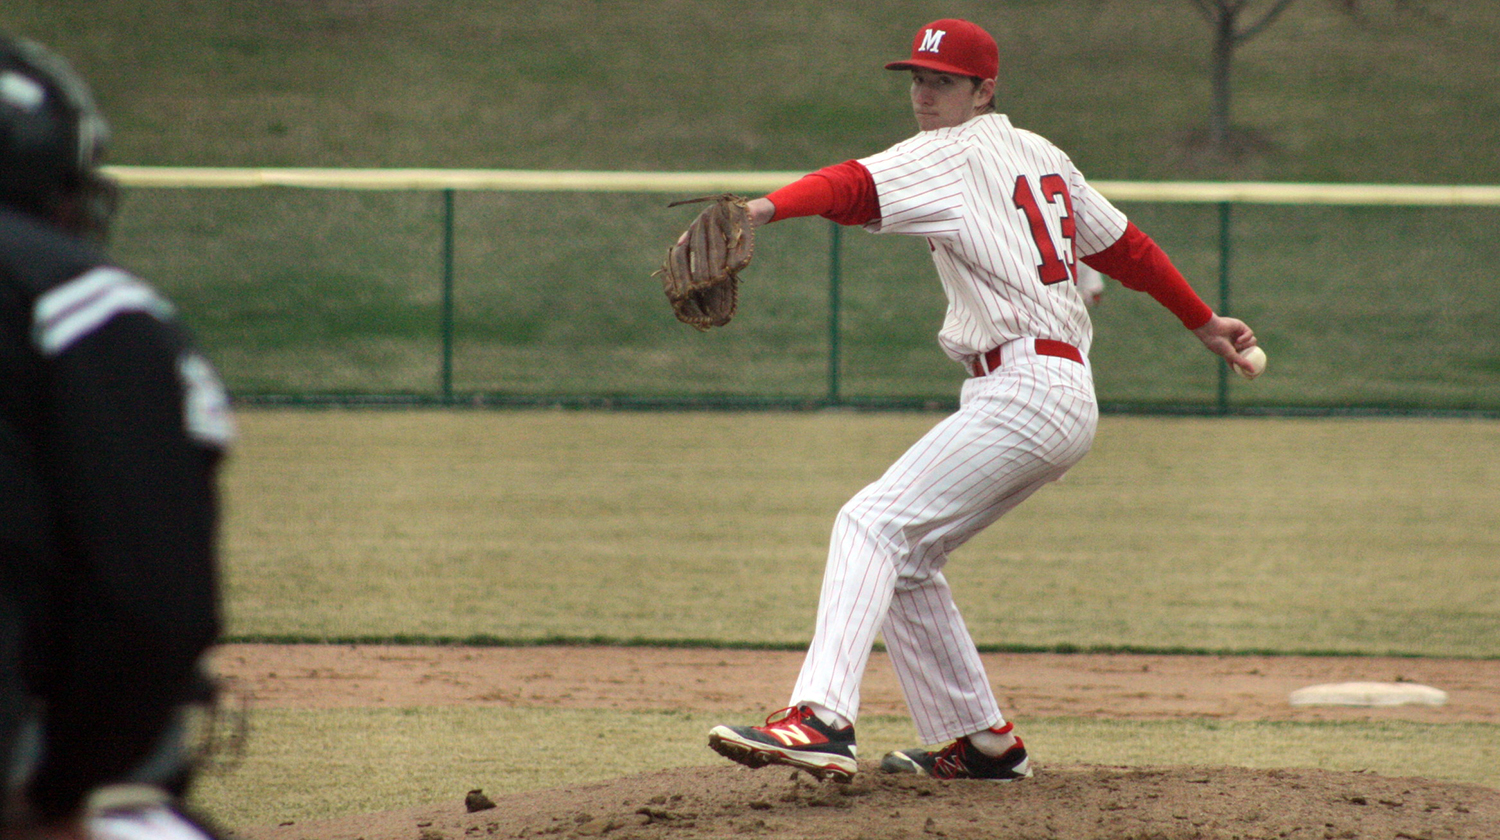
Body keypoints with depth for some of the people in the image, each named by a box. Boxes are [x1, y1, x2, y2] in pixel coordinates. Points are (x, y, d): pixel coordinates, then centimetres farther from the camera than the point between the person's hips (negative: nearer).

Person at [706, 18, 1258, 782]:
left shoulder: (955, 154, -5)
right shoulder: (1042, 157, 22)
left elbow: (857, 186, -23)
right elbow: (1122, 246, 30)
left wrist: (767, 209, -39)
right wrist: (1202, 321, 41)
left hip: (1023, 391, -10)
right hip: (1067, 401, 10)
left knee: (874, 525, -21)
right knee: (906, 559, 15)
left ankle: (821, 718, -38)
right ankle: (982, 743, 17)